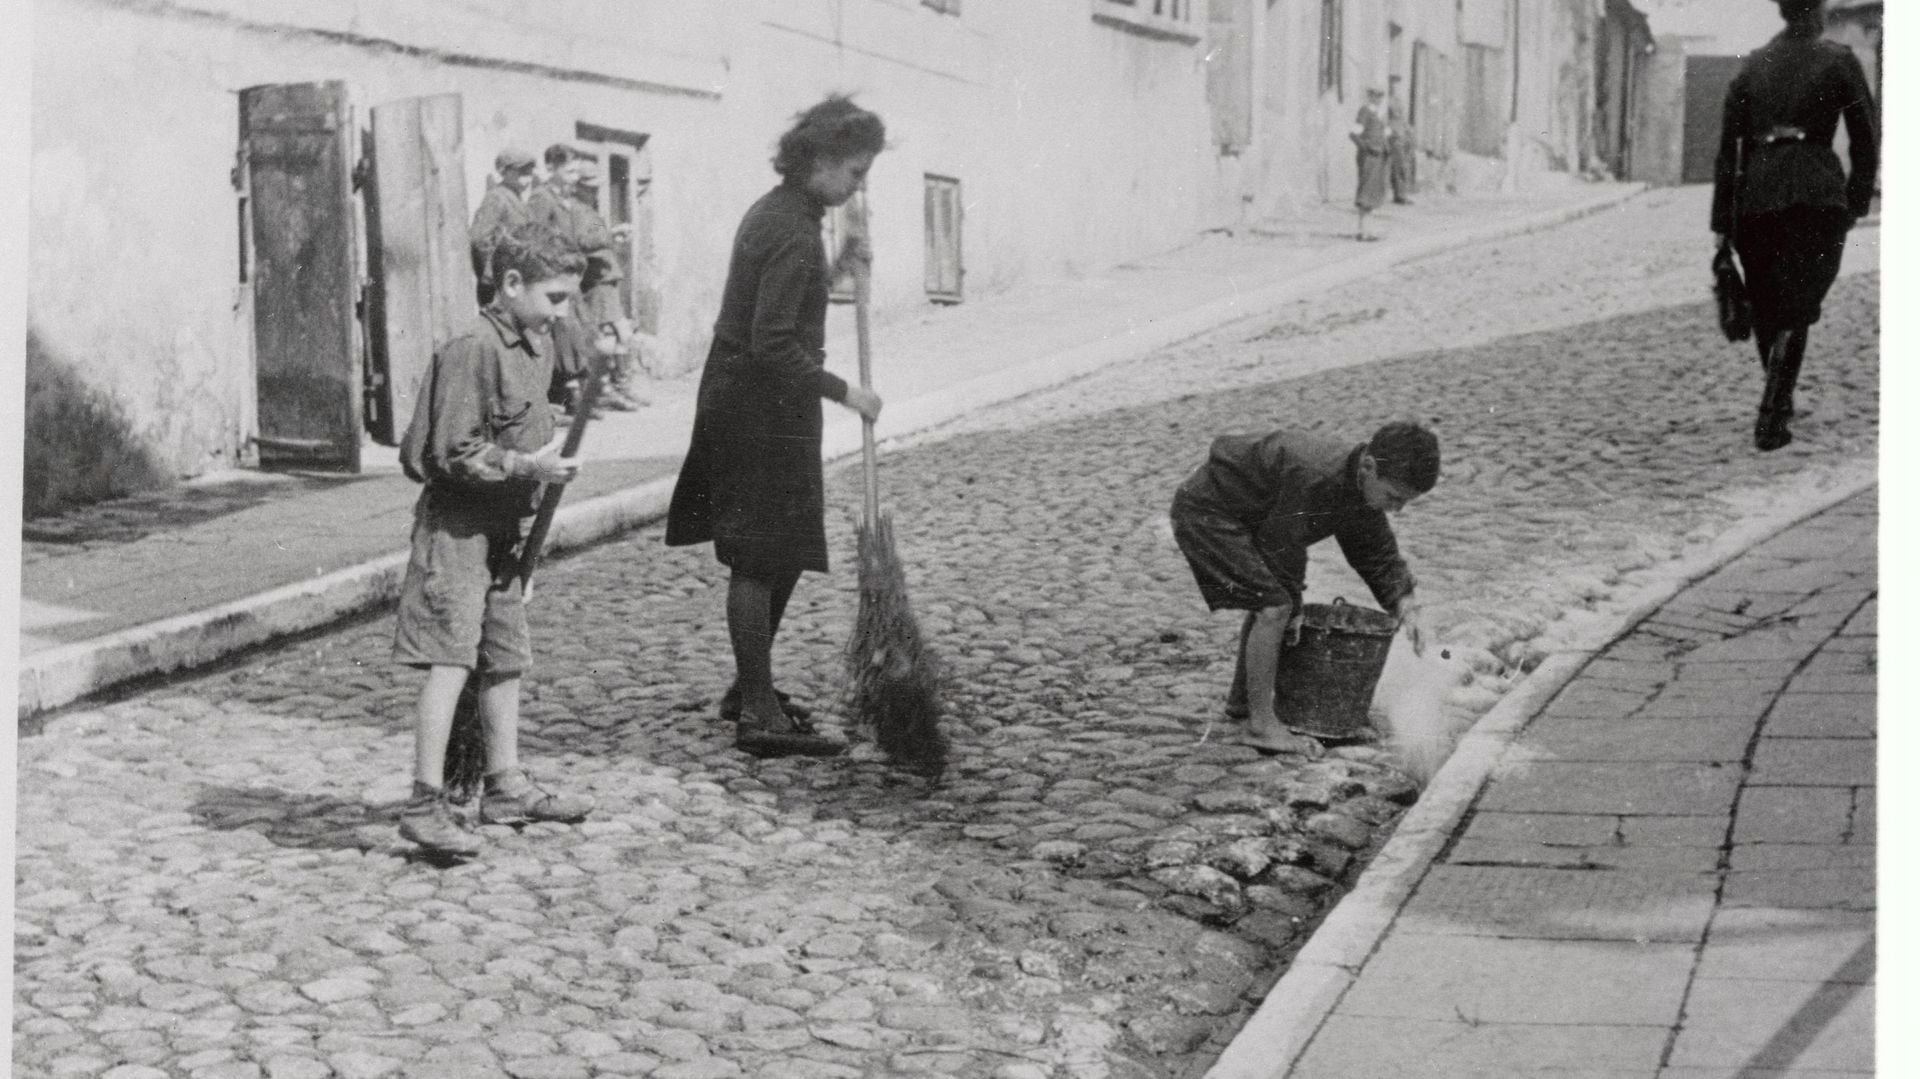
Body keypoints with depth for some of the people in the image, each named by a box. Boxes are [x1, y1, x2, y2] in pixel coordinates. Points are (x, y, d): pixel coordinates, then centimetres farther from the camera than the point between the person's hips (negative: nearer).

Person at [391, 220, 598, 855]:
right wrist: (527, 467, -21)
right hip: (456, 525, -9)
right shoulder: (473, 350, -18)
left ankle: (505, 787, 26)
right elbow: (453, 454, -21)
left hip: (504, 528, 9)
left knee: (506, 659, 15)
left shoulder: (533, 351, 12)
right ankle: (426, 805, -11)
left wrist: (546, 457, 9)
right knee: (451, 660, -12)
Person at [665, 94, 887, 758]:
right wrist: (843, 392, -19)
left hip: (743, 400, 10)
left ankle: (749, 687, 28)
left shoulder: (774, 212, 12)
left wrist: (836, 268, 13)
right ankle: (760, 715, 2)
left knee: (783, 553, 17)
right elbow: (774, 345, -25)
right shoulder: (794, 233, -20)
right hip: (764, 410, -10)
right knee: (760, 560, -4)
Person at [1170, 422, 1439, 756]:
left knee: (1266, 602, 21)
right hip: (1206, 512, -10)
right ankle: (1261, 725, -11)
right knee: (1273, 607, -17)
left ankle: (1241, 699, 38)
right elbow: (1283, 548, -24)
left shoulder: (1365, 488, -4)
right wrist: (1292, 611, -12)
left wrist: (1406, 606, -7)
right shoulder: (1313, 477, -33)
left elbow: (1379, 555, 7)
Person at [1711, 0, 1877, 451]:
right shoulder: (1838, 61, 1)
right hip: (1815, 192, -3)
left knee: (1765, 304, 17)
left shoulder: (1752, 64, 9)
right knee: (1795, 308, -2)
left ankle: (1780, 401, 34)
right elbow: (1865, 141, 2)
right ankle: (1770, 421, -13)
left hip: (1754, 190, 4)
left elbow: (1727, 145, 6)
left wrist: (1721, 223, 7)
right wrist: (1856, 203, 13)